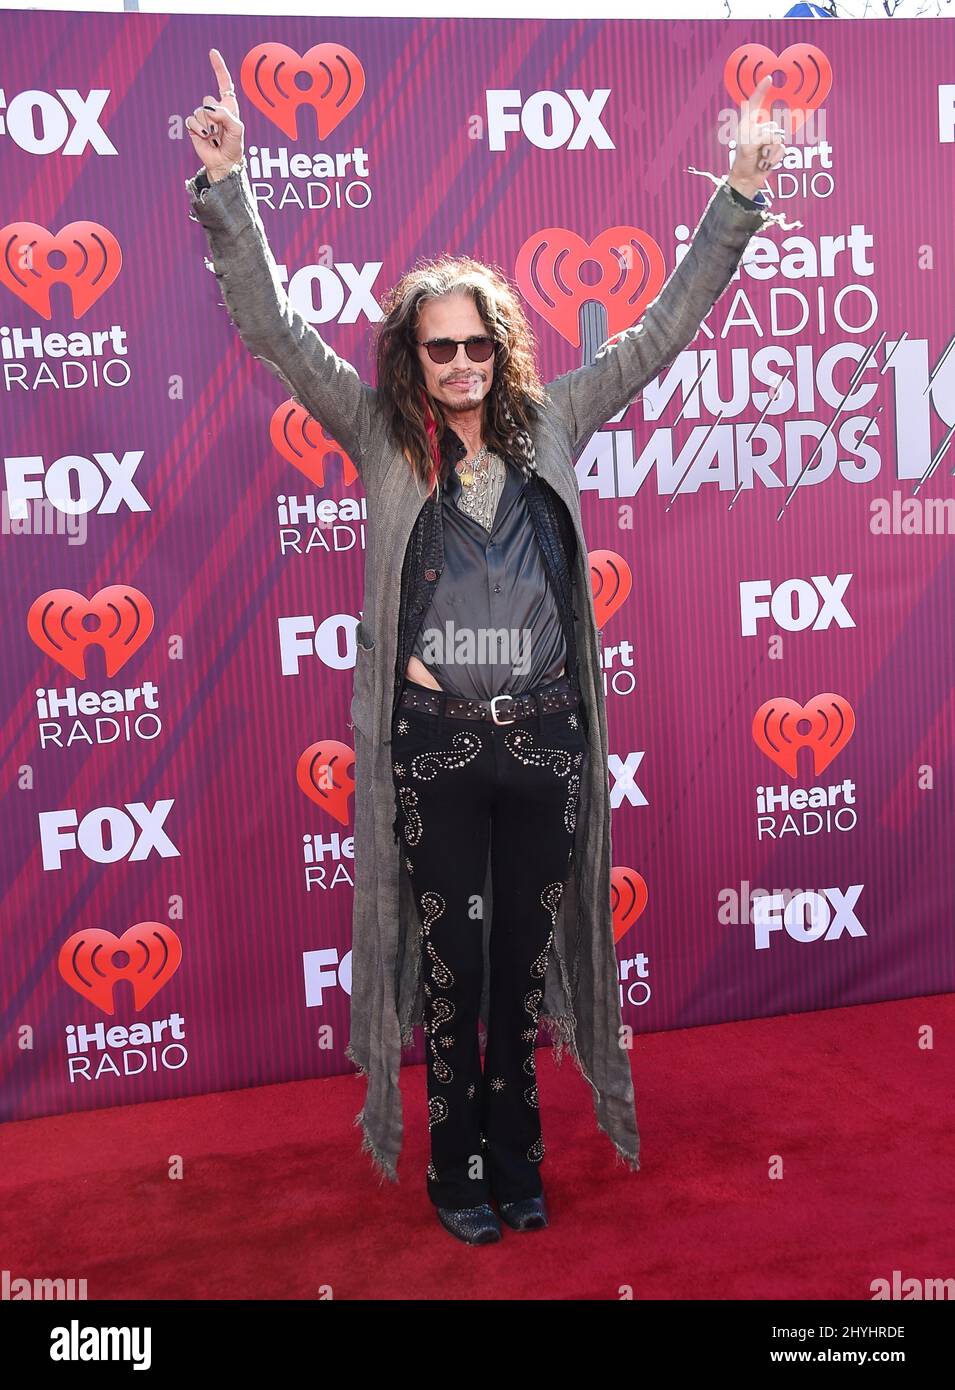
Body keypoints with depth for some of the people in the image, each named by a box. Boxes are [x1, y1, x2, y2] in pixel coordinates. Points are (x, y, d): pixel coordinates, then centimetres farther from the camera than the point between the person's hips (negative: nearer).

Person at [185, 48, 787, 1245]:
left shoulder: (550, 423, 7)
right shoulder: (382, 435, 2)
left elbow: (663, 330, 11)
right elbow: (275, 330, -3)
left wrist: (738, 200, 8)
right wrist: (226, 183, -12)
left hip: (544, 734, 2)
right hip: (436, 741, -2)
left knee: (527, 954, 13)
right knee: (450, 959, 8)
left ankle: (516, 1154, 32)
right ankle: (457, 1167, 27)